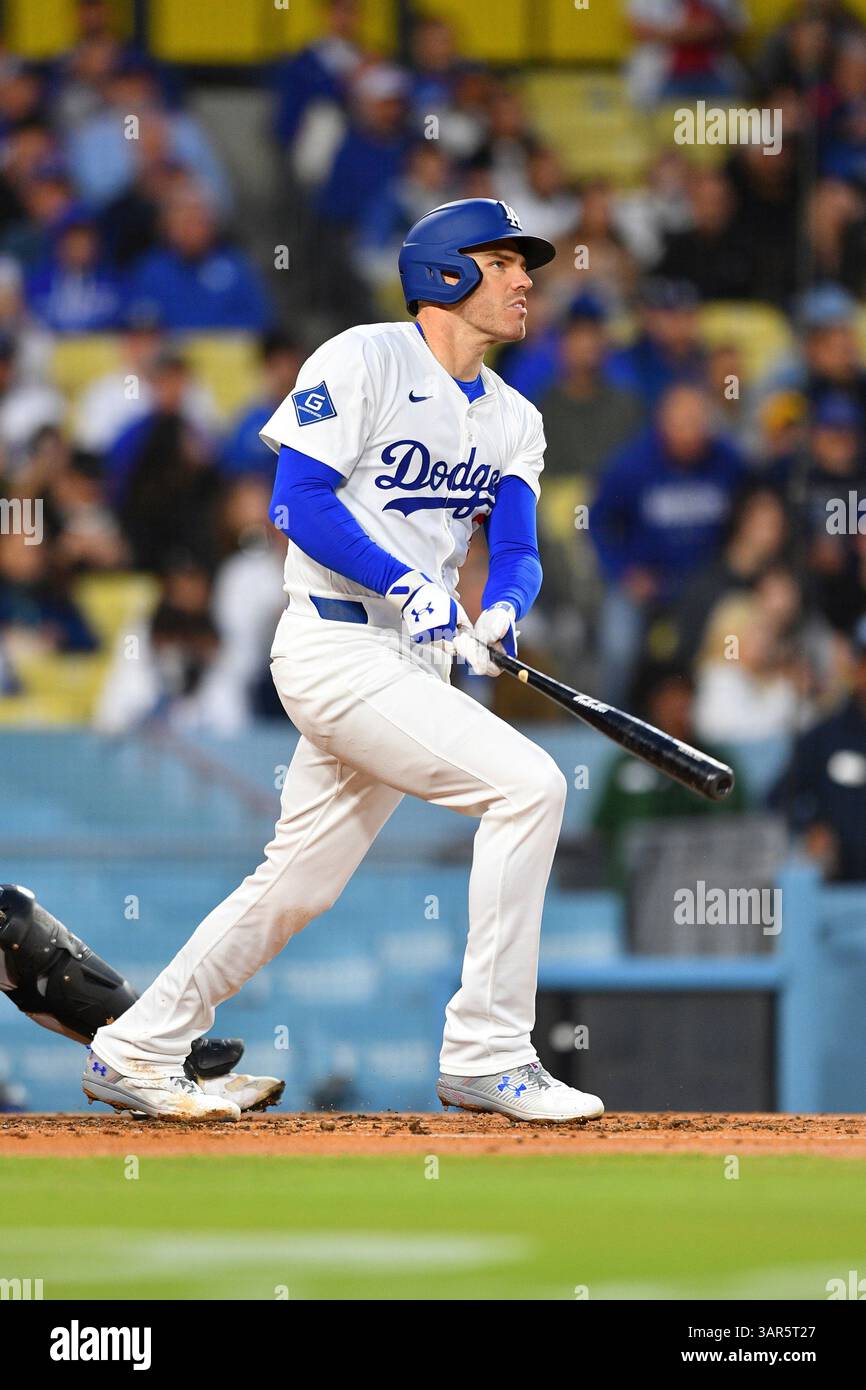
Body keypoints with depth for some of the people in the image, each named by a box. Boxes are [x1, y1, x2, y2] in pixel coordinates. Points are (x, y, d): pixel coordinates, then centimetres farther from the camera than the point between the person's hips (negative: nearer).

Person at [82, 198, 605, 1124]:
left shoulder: (513, 419, 15)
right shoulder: (361, 363, -6)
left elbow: (517, 552, 4)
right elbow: (298, 504, -13)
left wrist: (499, 614, -19)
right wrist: (409, 586, -23)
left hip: (417, 663, 8)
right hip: (338, 651, -8)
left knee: (297, 887, 10)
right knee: (527, 784, -20)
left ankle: (133, 1054, 22)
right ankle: (486, 1055, -16)